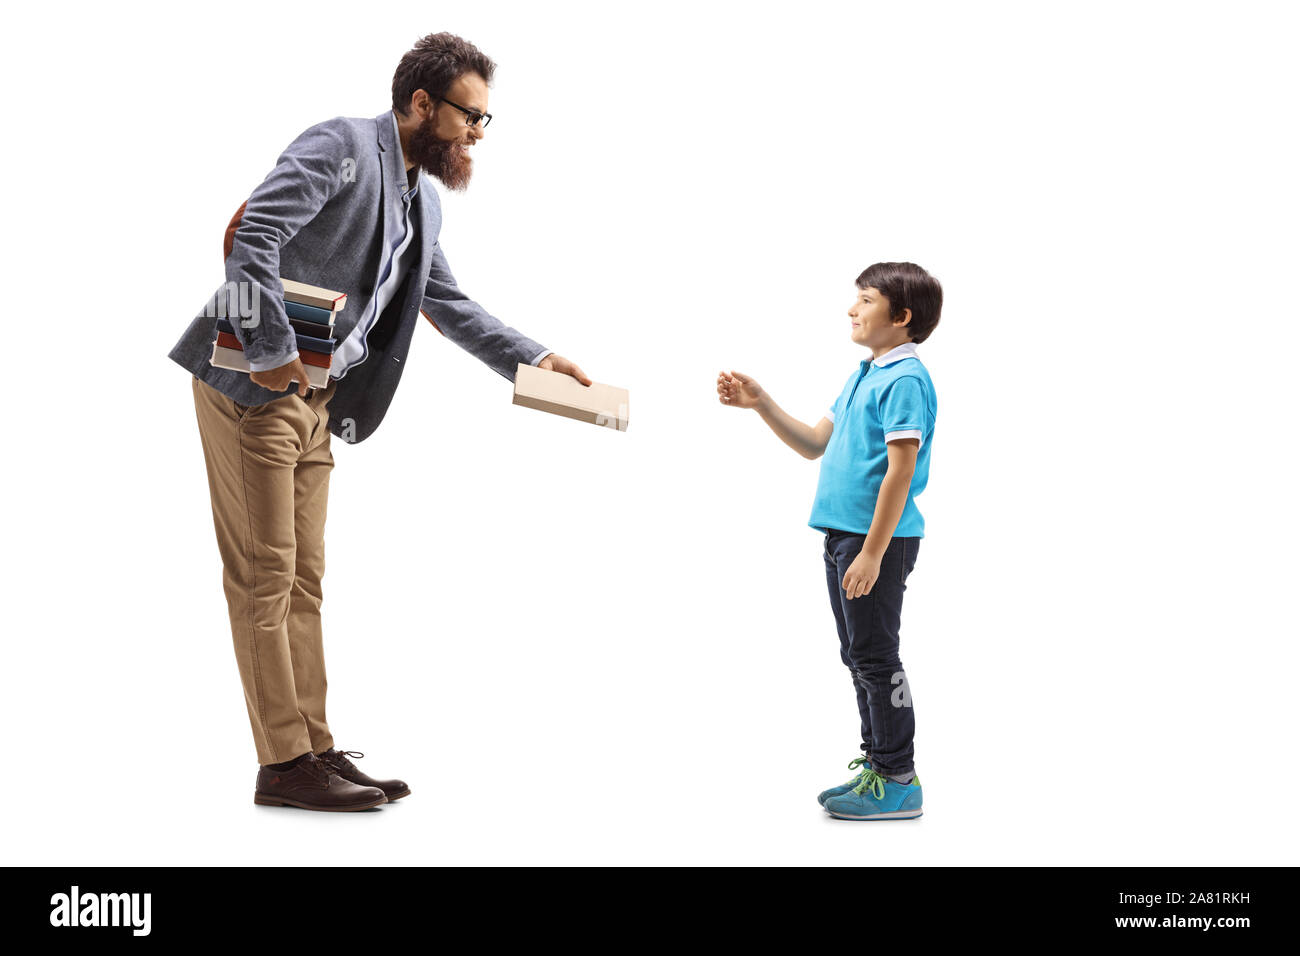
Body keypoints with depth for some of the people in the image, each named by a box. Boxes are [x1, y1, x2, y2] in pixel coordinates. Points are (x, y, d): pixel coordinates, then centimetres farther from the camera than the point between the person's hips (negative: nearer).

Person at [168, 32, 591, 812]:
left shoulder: (423, 201, 17)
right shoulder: (341, 145, -11)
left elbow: (450, 304, 21)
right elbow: (256, 233, -22)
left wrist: (532, 358, 11)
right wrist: (272, 351, -25)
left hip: (317, 400, 9)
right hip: (255, 387, -9)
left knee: (302, 581, 10)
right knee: (265, 577, -5)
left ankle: (315, 750, 15)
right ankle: (284, 763, 0)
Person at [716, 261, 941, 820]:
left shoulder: (905, 380, -13)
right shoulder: (863, 376, 17)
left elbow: (900, 470, -19)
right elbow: (814, 444, 21)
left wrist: (872, 553, -22)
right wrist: (759, 403, 11)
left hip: (879, 539, -10)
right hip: (842, 533, 10)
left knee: (875, 657, -4)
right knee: (859, 657, 15)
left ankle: (897, 781, 5)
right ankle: (876, 765, 25)